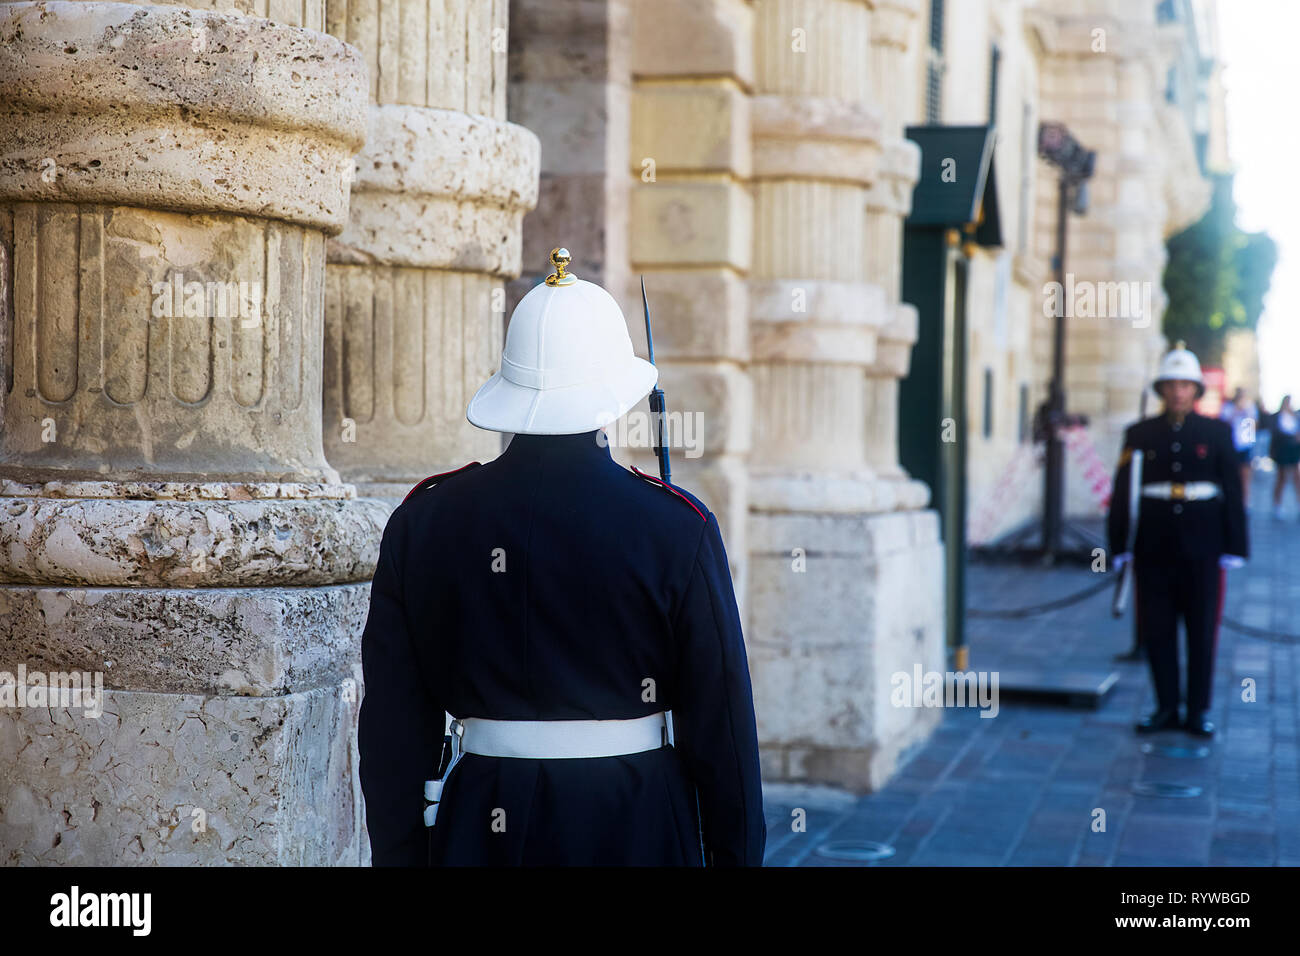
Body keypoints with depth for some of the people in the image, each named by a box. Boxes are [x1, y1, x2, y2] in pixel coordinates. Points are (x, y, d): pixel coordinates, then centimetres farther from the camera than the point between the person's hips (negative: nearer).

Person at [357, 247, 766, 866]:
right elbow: (721, 721, -4)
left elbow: (392, 729, 2)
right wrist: (737, 855, 6)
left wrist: (399, 853, 10)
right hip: (637, 834, -2)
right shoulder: (677, 528, -8)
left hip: (478, 834, 2)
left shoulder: (423, 521, -2)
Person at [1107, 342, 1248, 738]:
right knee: (1157, 629, 5)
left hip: (1202, 546, -1)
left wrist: (1234, 546, -4)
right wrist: (1118, 545, -3)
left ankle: (1198, 711, 14)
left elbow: (1233, 491, 1)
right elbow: (1122, 491, 1)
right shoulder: (1140, 434, 3)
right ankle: (1166, 707, 17)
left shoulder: (1217, 433, 2)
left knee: (1202, 630, 4)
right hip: (1154, 548, 1)